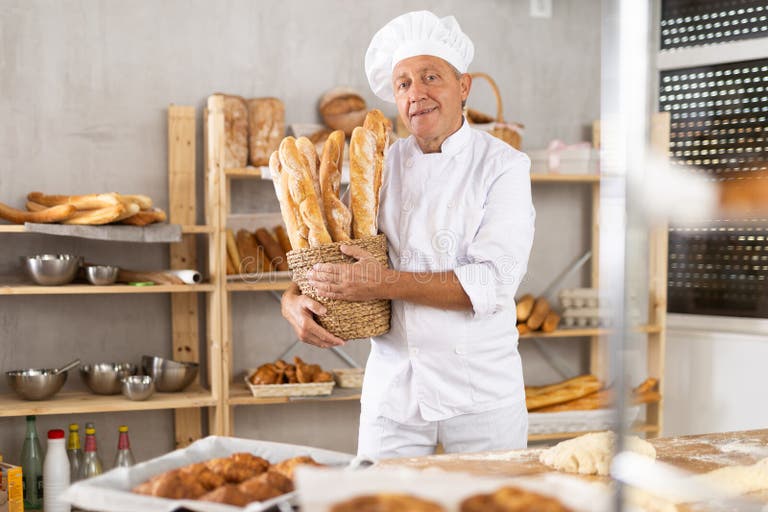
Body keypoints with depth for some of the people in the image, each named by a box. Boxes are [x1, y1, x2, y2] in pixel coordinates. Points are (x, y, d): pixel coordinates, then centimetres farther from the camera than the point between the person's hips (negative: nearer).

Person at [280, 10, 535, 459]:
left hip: (480, 392, -3)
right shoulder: (380, 168, 6)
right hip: (392, 386, 3)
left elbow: (494, 282, -17)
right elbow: (320, 252, 12)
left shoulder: (503, 166, -5)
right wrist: (294, 301, -9)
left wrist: (385, 283, -21)